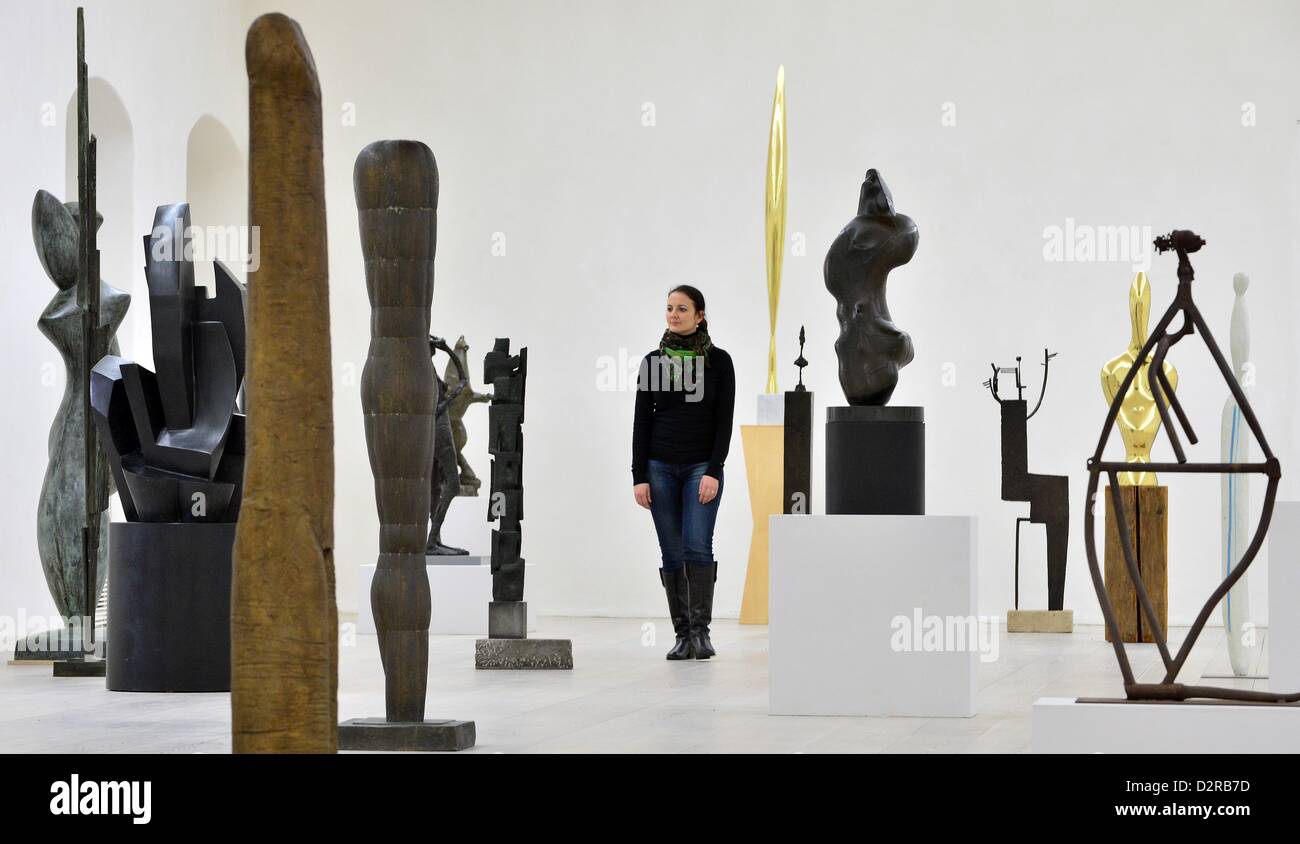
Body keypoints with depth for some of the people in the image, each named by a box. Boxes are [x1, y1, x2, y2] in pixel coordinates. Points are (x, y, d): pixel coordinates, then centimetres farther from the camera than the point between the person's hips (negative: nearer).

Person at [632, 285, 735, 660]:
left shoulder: (718, 361, 0)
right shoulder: (653, 361, 5)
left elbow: (724, 421, -4)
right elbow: (642, 422, 4)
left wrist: (714, 472, -14)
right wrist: (639, 477, -2)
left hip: (702, 467, -2)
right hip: (661, 467, 2)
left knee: (698, 546, -16)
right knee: (672, 553, 2)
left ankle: (701, 632, -12)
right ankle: (682, 635, 7)